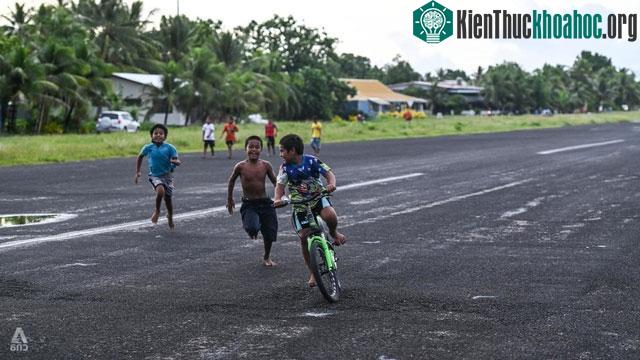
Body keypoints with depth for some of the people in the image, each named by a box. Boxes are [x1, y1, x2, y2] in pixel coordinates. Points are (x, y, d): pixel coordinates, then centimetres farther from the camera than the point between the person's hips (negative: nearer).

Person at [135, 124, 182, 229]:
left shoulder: (169, 148, -8)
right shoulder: (148, 148, -3)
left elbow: (176, 160, -10)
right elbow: (140, 157, 14)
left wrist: (176, 162, -36)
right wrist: (137, 172, 12)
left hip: (167, 175, 1)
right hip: (155, 176, -1)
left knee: (168, 198, 7)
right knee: (161, 191, -29)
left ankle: (170, 218, 36)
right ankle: (157, 211, -2)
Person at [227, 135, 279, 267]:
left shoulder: (266, 165, -4)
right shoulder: (240, 166, -8)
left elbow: (275, 182, 6)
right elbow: (231, 181, 9)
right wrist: (229, 199, 17)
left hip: (265, 203, 3)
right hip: (249, 205, -2)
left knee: (269, 233, 7)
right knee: (252, 229, -27)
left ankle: (267, 257, 35)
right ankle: (252, 230, 13)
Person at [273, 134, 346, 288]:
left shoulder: (311, 161, -12)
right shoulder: (285, 167, -7)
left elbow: (329, 173, -16)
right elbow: (280, 185, -16)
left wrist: (331, 184, -38)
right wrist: (278, 199, -37)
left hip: (318, 197, -2)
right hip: (299, 205, 2)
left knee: (330, 216, -33)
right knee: (304, 237, -8)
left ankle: (334, 232, 4)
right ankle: (313, 273, 9)